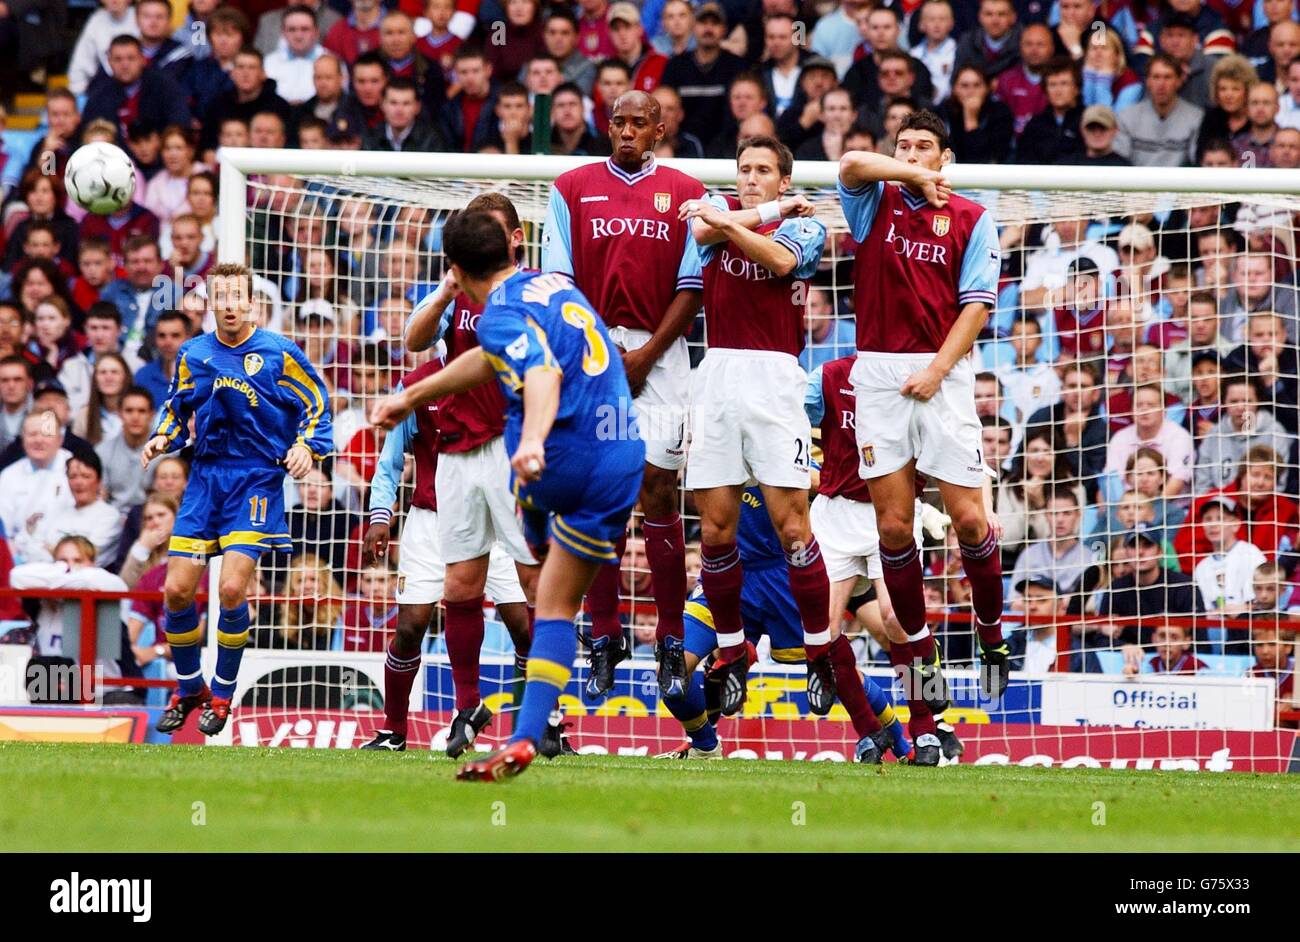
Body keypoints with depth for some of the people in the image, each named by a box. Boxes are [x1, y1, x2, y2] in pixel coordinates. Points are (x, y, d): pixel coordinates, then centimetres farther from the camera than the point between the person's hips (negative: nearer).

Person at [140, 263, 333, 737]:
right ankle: (188, 689, 20)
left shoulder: (278, 353, -4)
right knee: (177, 590, -3)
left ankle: (222, 694, 5)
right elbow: (177, 406, 20)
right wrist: (162, 437, 2)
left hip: (257, 480, -4)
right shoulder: (194, 354, 6)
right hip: (206, 476, 4)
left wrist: (306, 446, -12)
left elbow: (315, 403, 4)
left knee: (232, 588, -16)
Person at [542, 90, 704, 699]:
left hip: (659, 352, -1)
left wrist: (646, 352, -7)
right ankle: (603, 638, 2)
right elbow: (558, 280, 6)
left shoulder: (685, 194, 7)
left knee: (659, 489, -6)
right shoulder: (572, 189, 10)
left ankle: (672, 641, -1)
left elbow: (692, 286, 3)